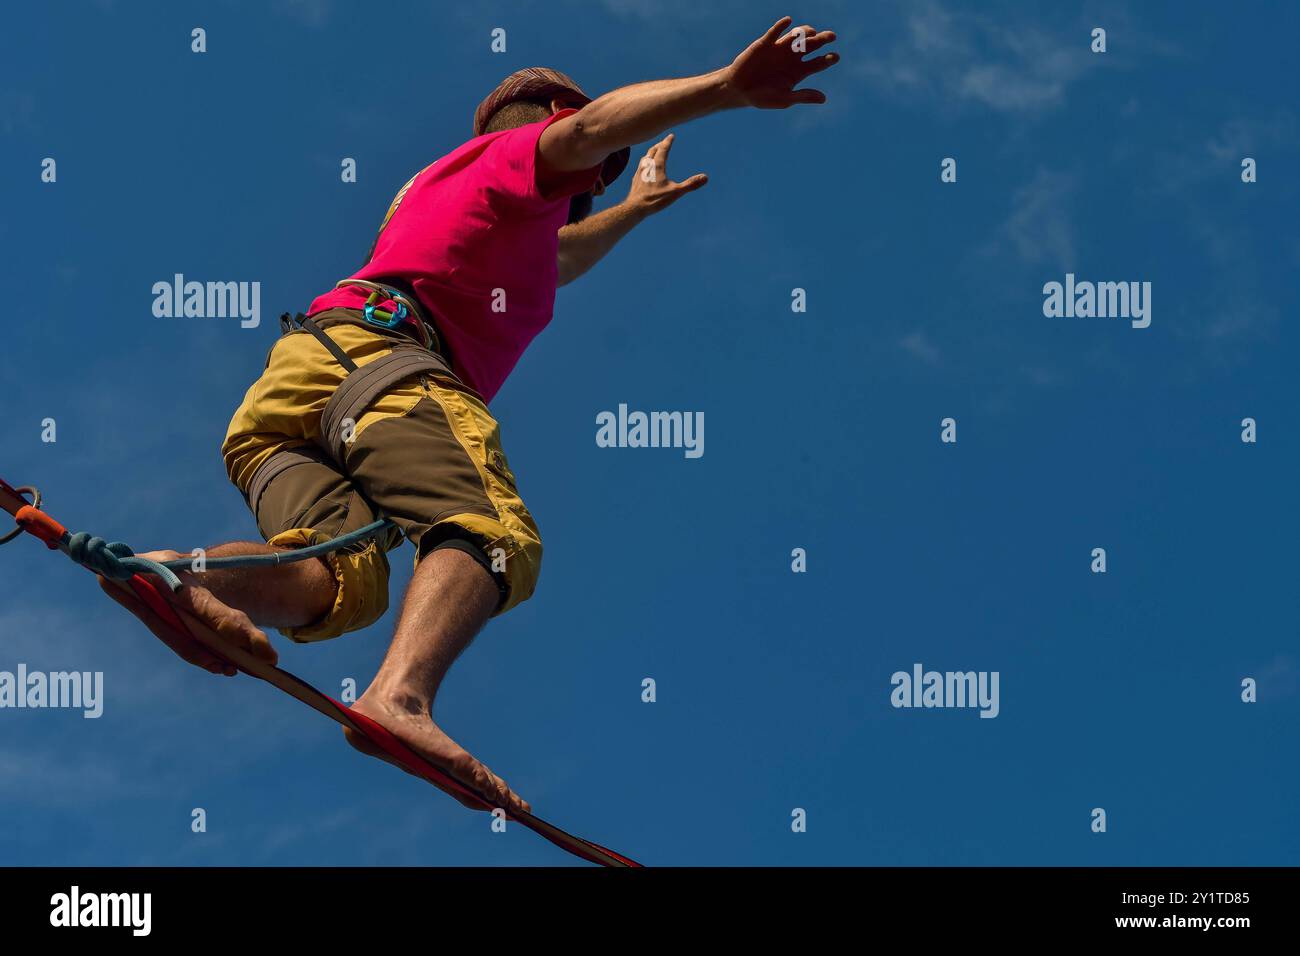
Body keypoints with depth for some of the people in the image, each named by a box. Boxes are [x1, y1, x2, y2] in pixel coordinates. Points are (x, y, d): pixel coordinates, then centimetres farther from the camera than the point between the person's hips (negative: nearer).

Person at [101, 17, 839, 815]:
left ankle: (181, 575, -48)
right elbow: (595, 126, -6)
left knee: (339, 580, -18)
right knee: (493, 534, -28)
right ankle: (402, 693, -57)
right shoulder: (513, 155, 19)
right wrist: (730, 88, -17)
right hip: (378, 348, -8)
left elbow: (557, 261, 67)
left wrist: (635, 209, 80)